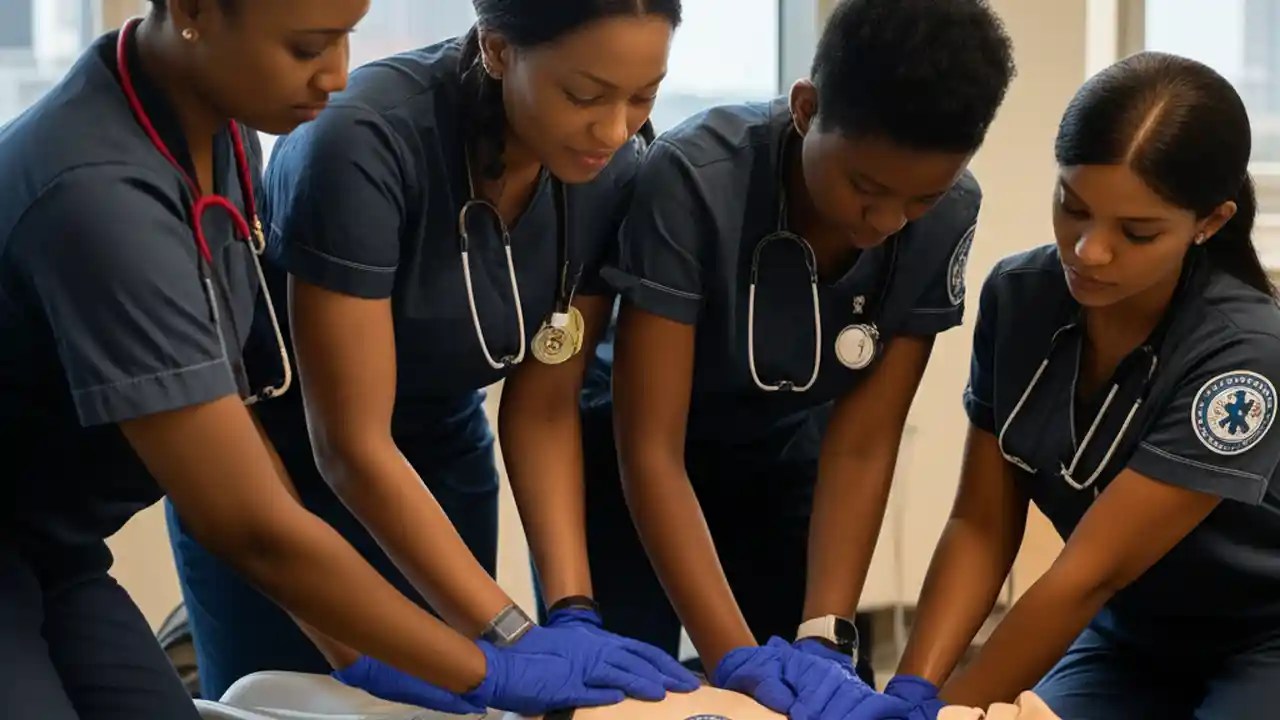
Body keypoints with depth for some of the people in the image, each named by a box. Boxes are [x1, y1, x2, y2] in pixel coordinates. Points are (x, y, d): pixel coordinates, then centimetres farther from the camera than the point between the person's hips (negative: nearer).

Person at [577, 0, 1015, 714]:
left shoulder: (947, 215, -23)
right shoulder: (694, 180, -34)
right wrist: (738, 661, -39)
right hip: (636, 454, -3)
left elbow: (862, 444, -16)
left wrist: (825, 636, -27)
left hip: (786, 452, 3)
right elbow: (652, 451, -32)